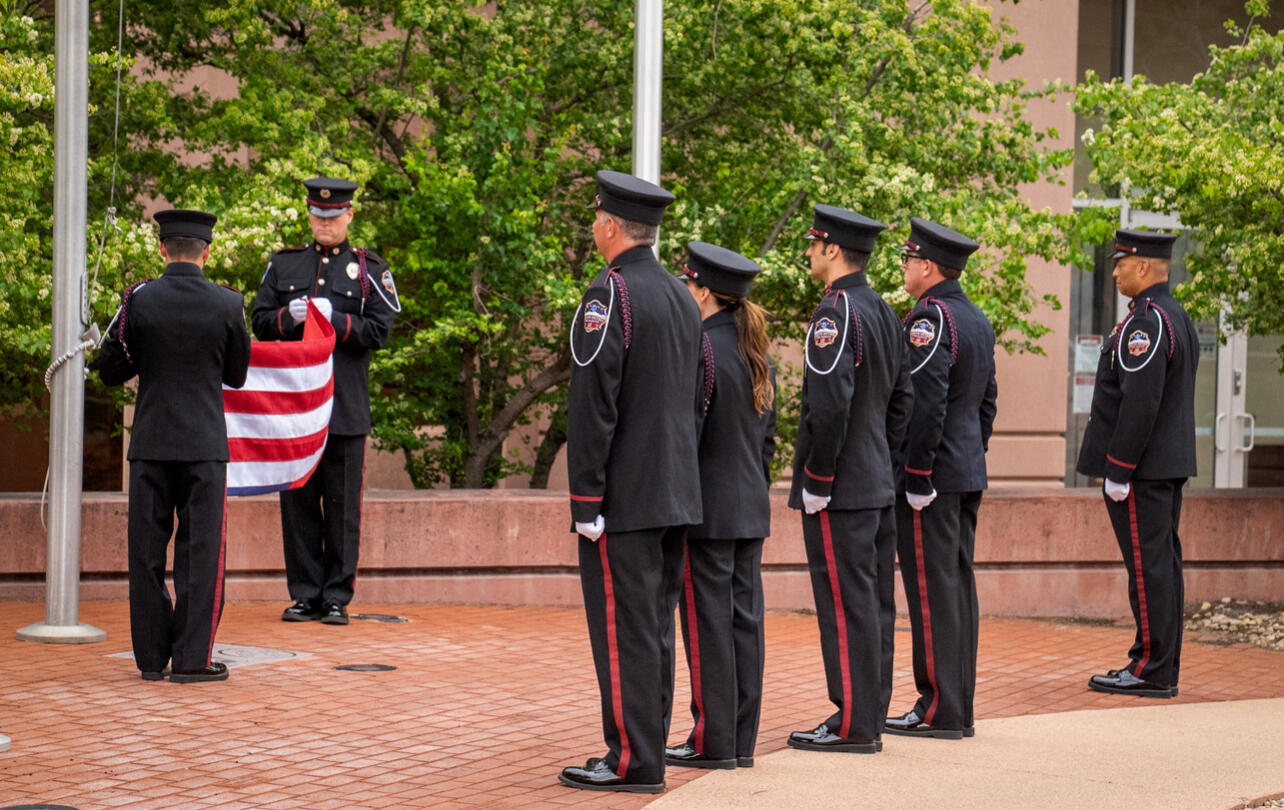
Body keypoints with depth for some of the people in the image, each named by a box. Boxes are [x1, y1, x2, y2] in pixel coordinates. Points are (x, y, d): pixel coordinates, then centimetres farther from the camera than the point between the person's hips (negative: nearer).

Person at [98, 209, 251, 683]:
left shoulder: (138, 301, -4)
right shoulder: (227, 305, -5)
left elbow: (110, 371, 3)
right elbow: (237, 376, 7)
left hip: (150, 444, 1)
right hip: (205, 444, -1)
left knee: (147, 552, 8)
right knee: (201, 551, 3)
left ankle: (151, 657, 11)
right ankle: (191, 658, 1)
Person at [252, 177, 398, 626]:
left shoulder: (370, 270, 6)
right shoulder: (283, 265, 13)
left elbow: (379, 332, -2)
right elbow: (259, 323, 10)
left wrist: (336, 319, -16)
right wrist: (288, 317, -11)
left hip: (345, 405, -2)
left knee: (342, 505, 0)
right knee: (298, 501, 4)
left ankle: (337, 597, 6)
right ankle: (305, 595, 11)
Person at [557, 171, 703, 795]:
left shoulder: (610, 295, -14)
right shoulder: (682, 298, 13)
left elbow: (593, 407, -18)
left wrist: (586, 502, -16)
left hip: (623, 498, -9)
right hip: (677, 496, 9)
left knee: (623, 631, -4)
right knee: (654, 628, 12)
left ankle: (632, 763, -2)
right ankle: (646, 754, 17)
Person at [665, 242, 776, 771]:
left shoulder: (700, 351, -15)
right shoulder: (759, 355, 10)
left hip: (706, 509, -8)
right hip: (751, 509, 8)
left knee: (707, 623, -3)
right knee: (743, 617, 8)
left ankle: (712, 741, 0)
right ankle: (741, 738, 12)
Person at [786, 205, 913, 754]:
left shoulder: (835, 315, -17)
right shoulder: (884, 312, 12)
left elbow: (829, 407, -24)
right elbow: (902, 398, 17)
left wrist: (815, 482, -17)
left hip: (840, 491, -9)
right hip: (878, 485, 9)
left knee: (846, 604, -5)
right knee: (872, 600, 12)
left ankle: (853, 725, -2)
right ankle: (868, 716, 18)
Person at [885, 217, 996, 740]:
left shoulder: (929, 318, -15)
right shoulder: (977, 319, 14)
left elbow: (927, 403, -21)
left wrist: (917, 478, -18)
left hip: (932, 476, -9)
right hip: (969, 473, 9)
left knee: (932, 593, -6)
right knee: (957, 587, 11)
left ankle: (939, 711, -4)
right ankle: (958, 707, 14)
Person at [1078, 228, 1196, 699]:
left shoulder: (1145, 322, -18)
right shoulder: (1178, 317, 15)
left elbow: (1139, 403, -23)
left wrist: (1117, 470, -19)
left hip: (1140, 467, -10)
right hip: (1171, 464, 10)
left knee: (1148, 566, -7)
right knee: (1162, 563, 12)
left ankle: (1151, 670, -4)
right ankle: (1161, 665, 17)